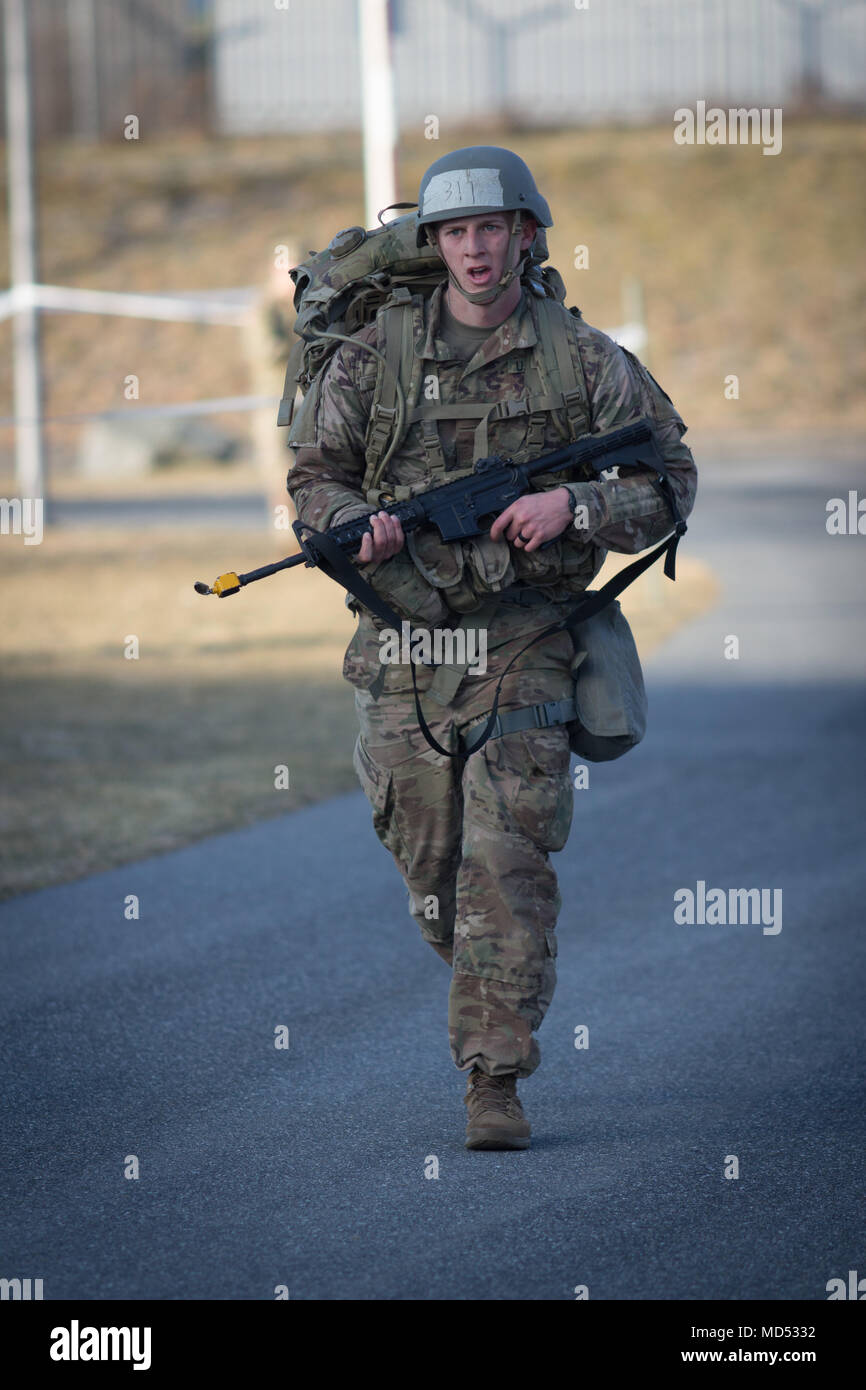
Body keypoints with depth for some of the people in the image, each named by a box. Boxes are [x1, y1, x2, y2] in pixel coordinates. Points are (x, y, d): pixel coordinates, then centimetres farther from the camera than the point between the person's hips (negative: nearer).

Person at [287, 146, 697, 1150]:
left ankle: (495, 1083, -12)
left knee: (506, 859, -13)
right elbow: (314, 475, 9)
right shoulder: (375, 355, 3)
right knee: (430, 866, 8)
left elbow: (670, 483, 3)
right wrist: (357, 523, -13)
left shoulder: (584, 358, 0)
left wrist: (575, 505, -15)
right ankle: (491, 1002, 37)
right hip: (405, 638, 2)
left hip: (523, 641, -2)